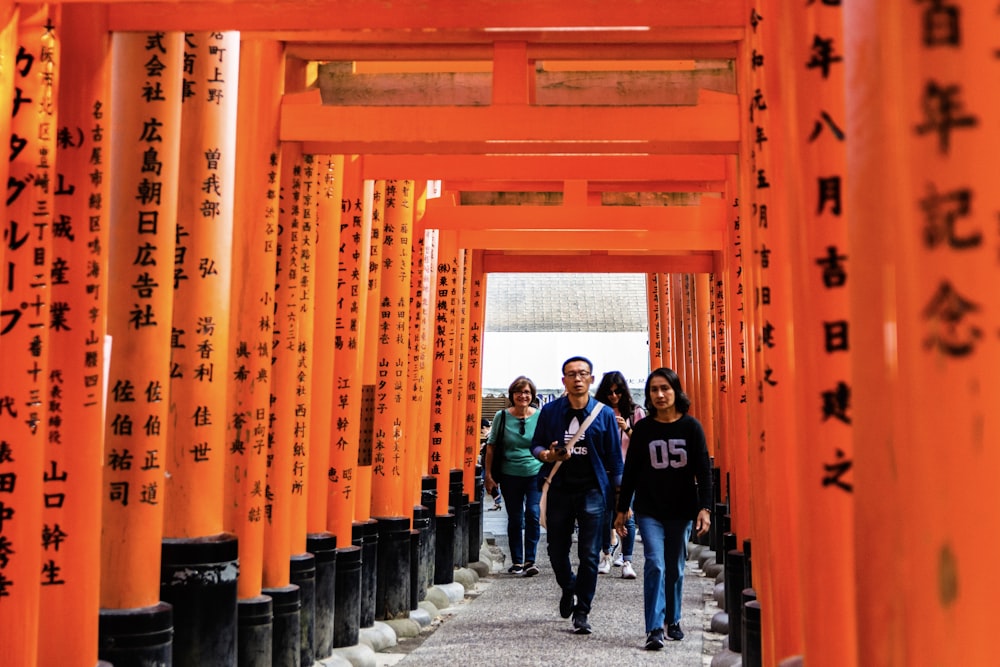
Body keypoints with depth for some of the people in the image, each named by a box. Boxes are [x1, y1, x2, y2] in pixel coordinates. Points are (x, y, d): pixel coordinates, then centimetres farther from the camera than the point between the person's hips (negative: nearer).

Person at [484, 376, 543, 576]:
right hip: (510, 475, 1)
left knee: (532, 514, -13)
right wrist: (488, 474, 1)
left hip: (535, 474, -1)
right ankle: (516, 561, 21)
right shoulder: (502, 416, -2)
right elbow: (491, 446, 4)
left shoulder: (540, 417, -1)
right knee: (515, 519, 8)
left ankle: (530, 560, -4)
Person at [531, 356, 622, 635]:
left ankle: (581, 612, 11)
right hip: (558, 490, 2)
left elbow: (614, 457, 4)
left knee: (589, 555, -1)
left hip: (592, 491, -1)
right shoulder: (550, 411, 4)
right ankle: (569, 588, 41)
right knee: (557, 551, 11)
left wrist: (619, 494, 1)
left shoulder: (604, 413, 1)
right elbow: (536, 445, 10)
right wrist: (548, 455, -13)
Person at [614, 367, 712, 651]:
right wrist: (622, 509, 4)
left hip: (681, 510, 1)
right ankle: (654, 629, -10)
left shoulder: (691, 427, -1)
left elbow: (703, 469, -3)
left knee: (675, 568, 11)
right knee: (655, 565, -12)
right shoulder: (642, 429, 0)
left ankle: (673, 621, 29)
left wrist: (705, 508, -12)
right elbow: (630, 471, 5)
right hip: (649, 510, -1)